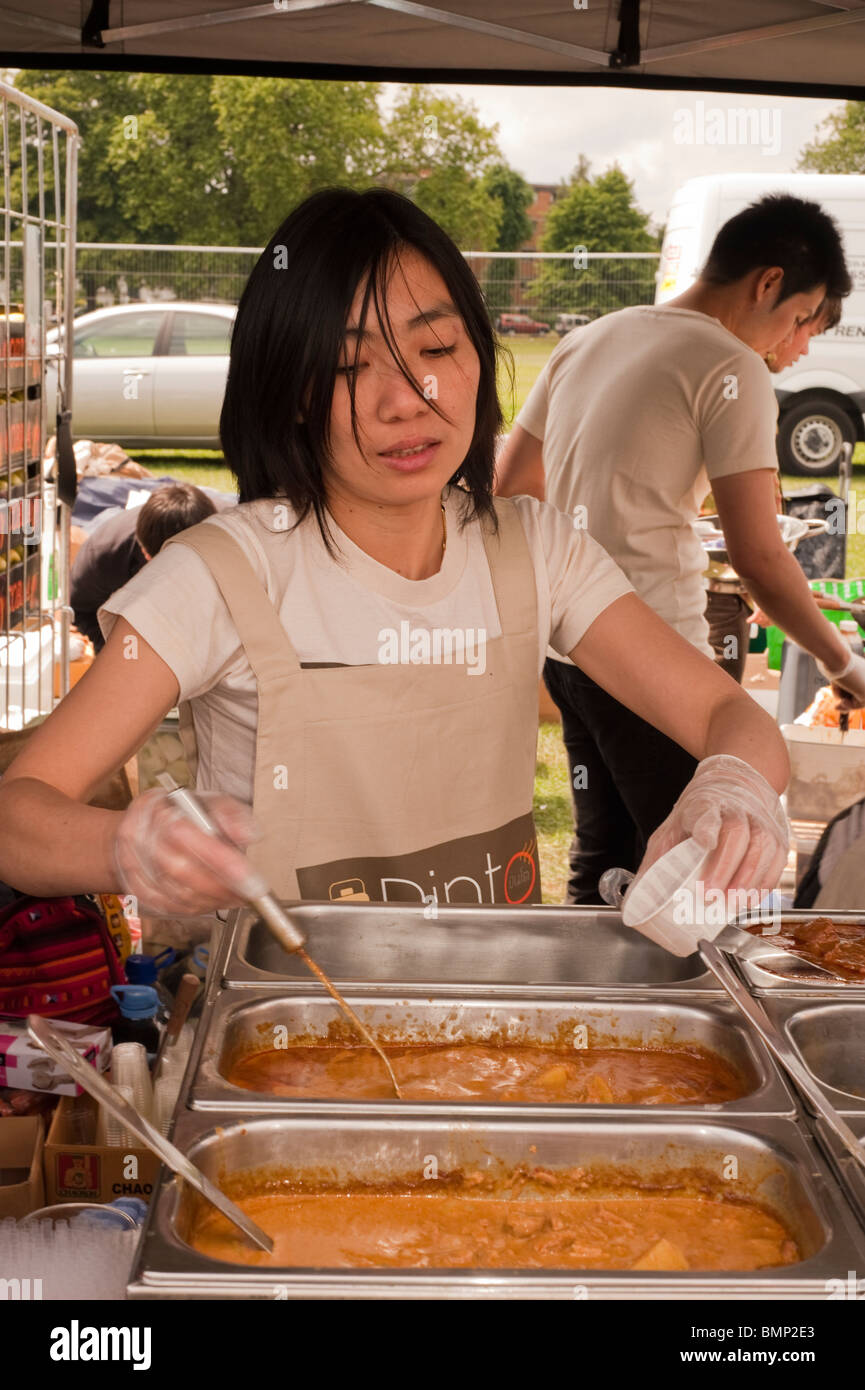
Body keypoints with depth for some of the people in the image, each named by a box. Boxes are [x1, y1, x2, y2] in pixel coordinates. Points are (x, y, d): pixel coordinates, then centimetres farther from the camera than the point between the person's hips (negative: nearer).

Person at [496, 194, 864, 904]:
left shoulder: (589, 340, 13)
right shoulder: (732, 369, -10)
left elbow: (511, 485, 18)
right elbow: (758, 555, -13)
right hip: (650, 651, -8)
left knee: (603, 856, 18)